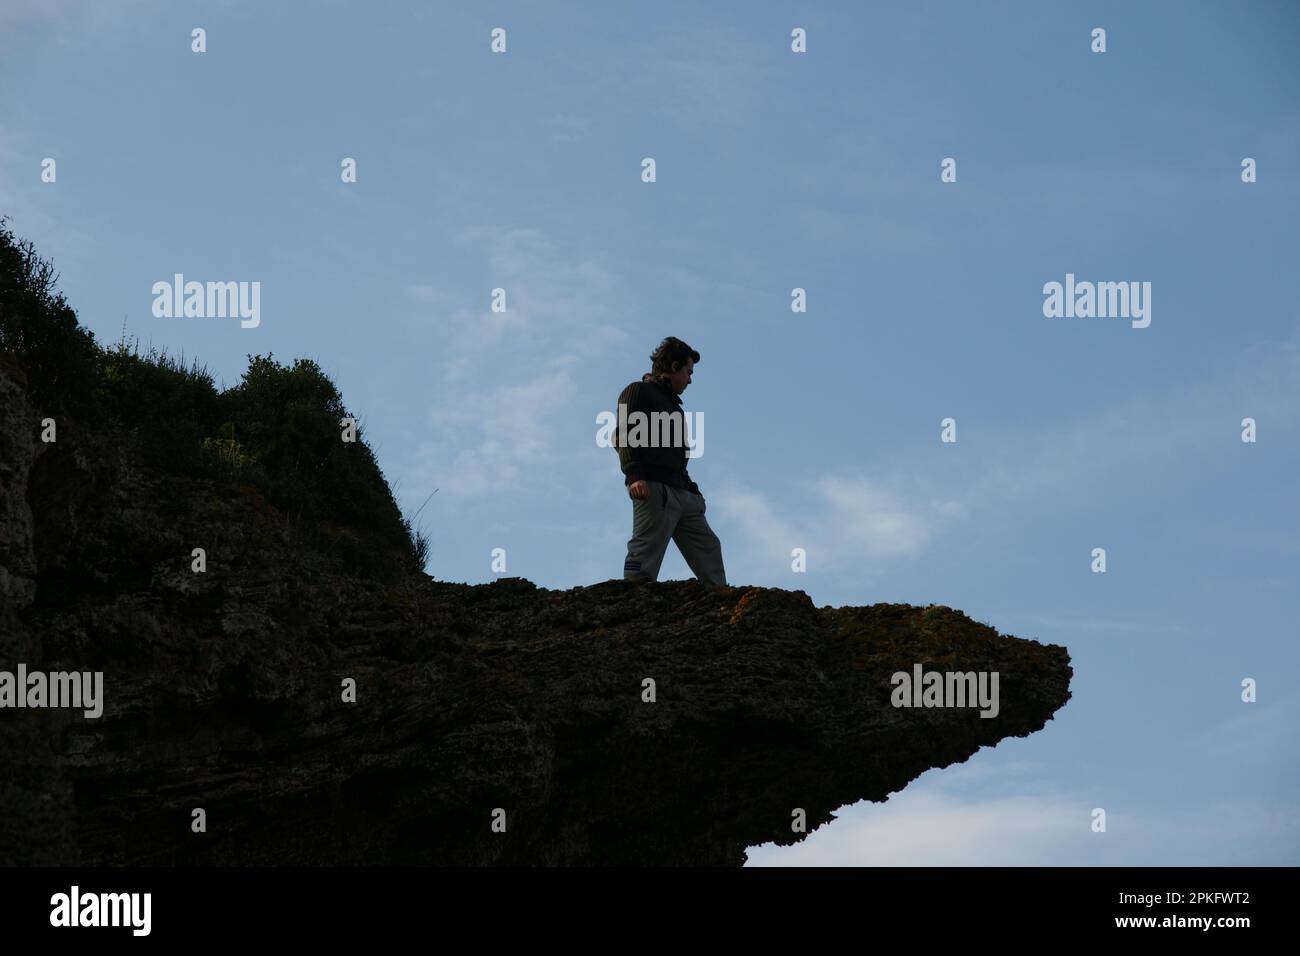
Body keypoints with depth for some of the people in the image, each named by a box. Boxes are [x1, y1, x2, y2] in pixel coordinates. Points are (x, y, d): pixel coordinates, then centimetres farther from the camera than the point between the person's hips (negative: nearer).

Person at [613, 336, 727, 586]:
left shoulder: (673, 404, 30)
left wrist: (691, 488, 19)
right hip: (652, 488, -9)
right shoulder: (639, 392, 3)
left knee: (708, 548, 4)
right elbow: (623, 435, -10)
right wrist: (634, 475, -23)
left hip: (681, 491, 9)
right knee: (646, 557, -15)